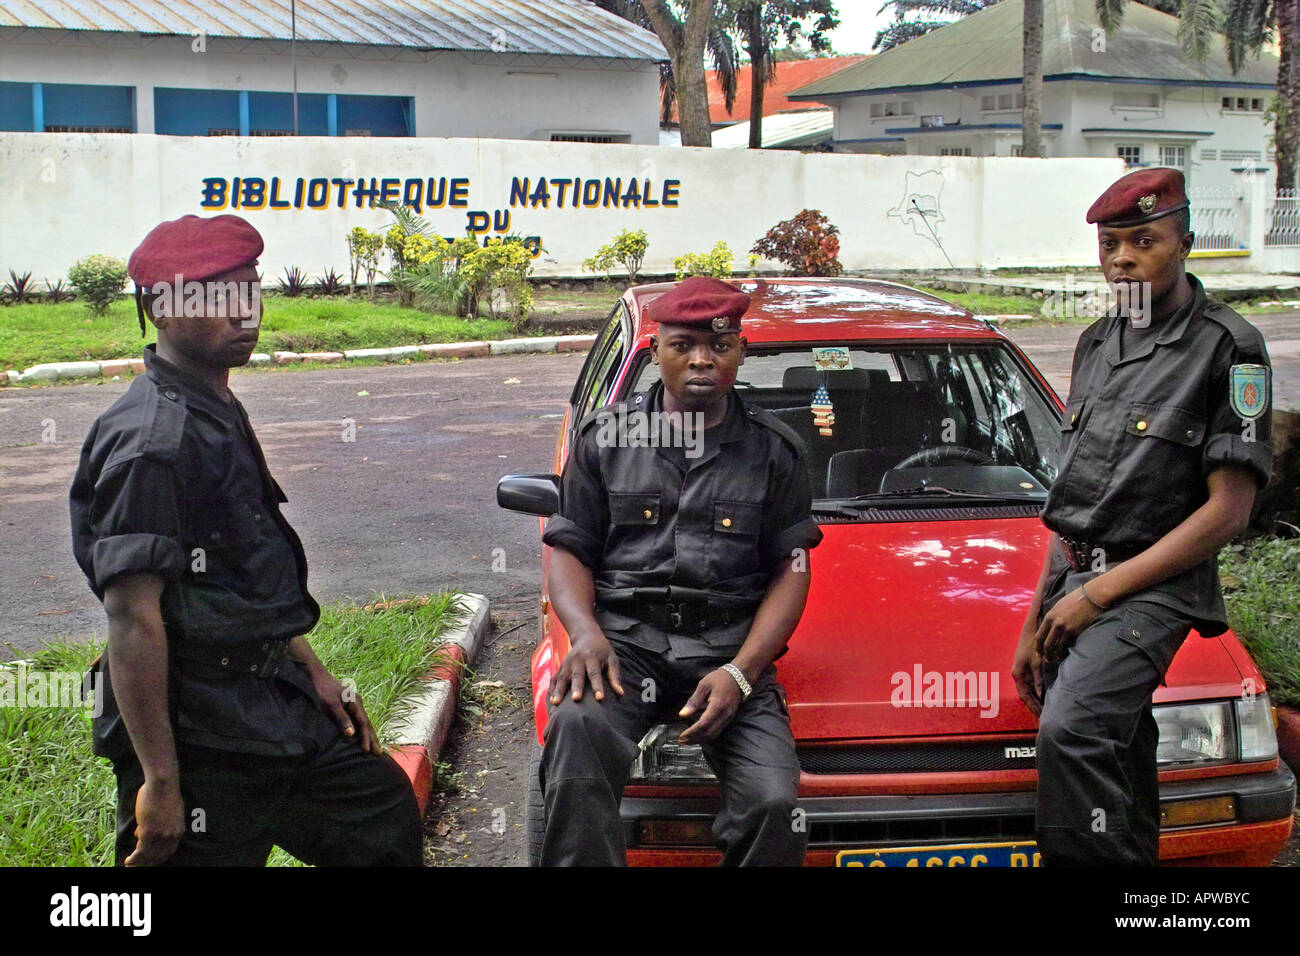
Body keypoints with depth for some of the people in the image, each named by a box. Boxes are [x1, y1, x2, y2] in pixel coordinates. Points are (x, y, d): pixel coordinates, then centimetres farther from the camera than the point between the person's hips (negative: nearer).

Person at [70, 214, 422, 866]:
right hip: (199, 740, -10)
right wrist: (158, 781, -24)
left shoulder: (220, 415, 12)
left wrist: (313, 673, 20)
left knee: (386, 813, 19)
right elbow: (133, 616, -24)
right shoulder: (152, 440, -20)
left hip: (268, 708, 10)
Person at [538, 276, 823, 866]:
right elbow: (569, 550, 11)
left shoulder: (773, 451, 13)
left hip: (730, 647, 0)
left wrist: (740, 671, -8)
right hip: (624, 635, 0)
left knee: (773, 804, -24)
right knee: (578, 723, -36)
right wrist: (586, 633, -10)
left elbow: (791, 571, 7)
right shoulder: (605, 437, 14)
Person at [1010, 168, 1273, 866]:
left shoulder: (1227, 348, -7)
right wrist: (1036, 621, 16)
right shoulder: (1097, 343, 16)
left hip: (1152, 588, -7)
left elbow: (1228, 510, -11)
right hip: (1072, 580, 7)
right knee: (1115, 756, 10)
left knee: (1071, 729, -28)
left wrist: (1100, 592, -14)